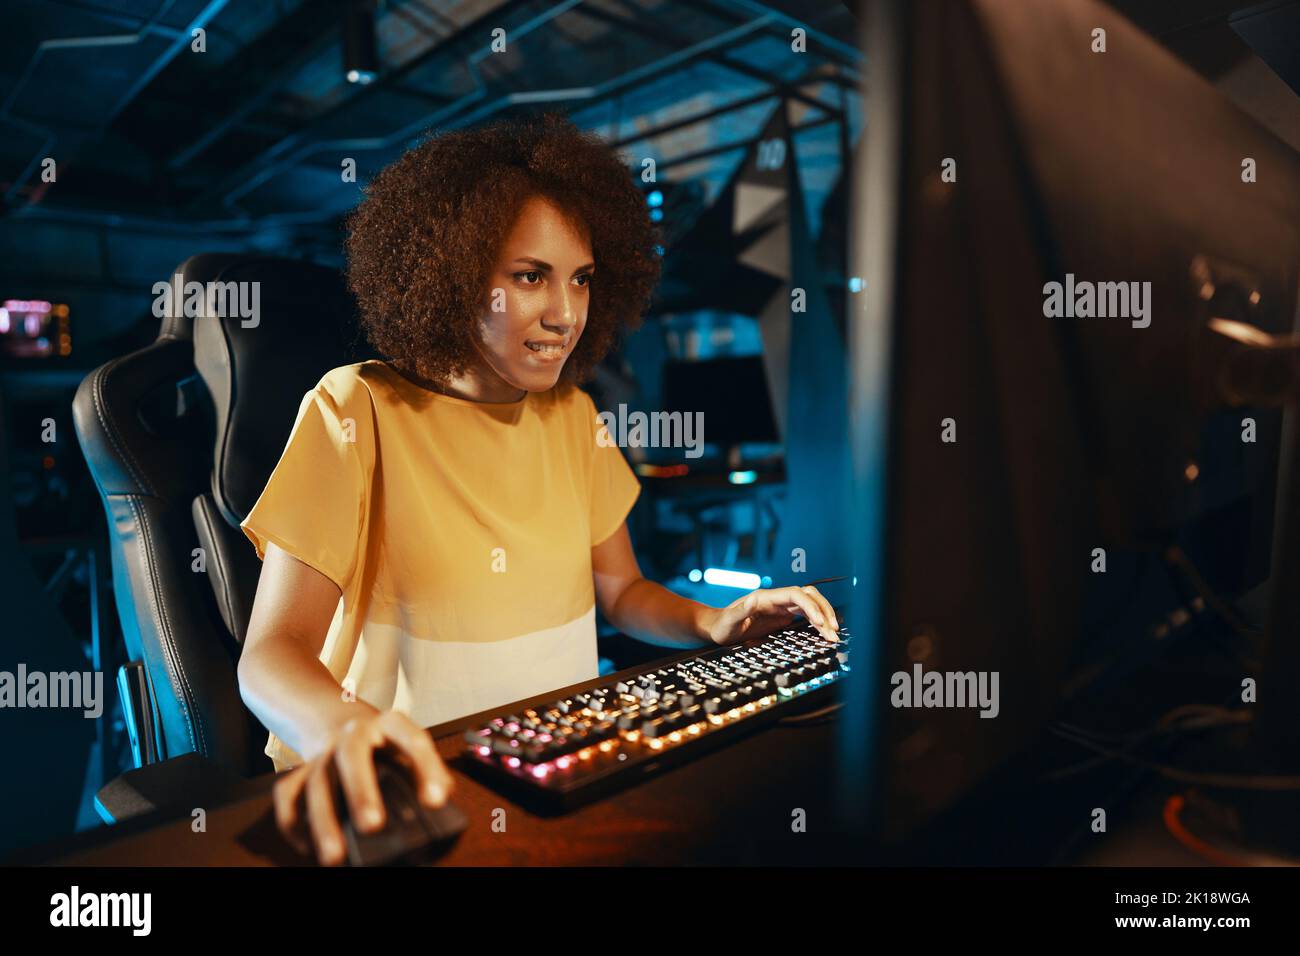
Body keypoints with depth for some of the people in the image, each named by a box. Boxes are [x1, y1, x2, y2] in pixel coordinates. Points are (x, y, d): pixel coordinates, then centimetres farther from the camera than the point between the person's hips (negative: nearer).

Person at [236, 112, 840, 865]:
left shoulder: (572, 414, 5)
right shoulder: (358, 412, -11)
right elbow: (273, 652, -16)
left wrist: (710, 624, -7)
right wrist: (340, 726, -38)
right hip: (408, 785, -3)